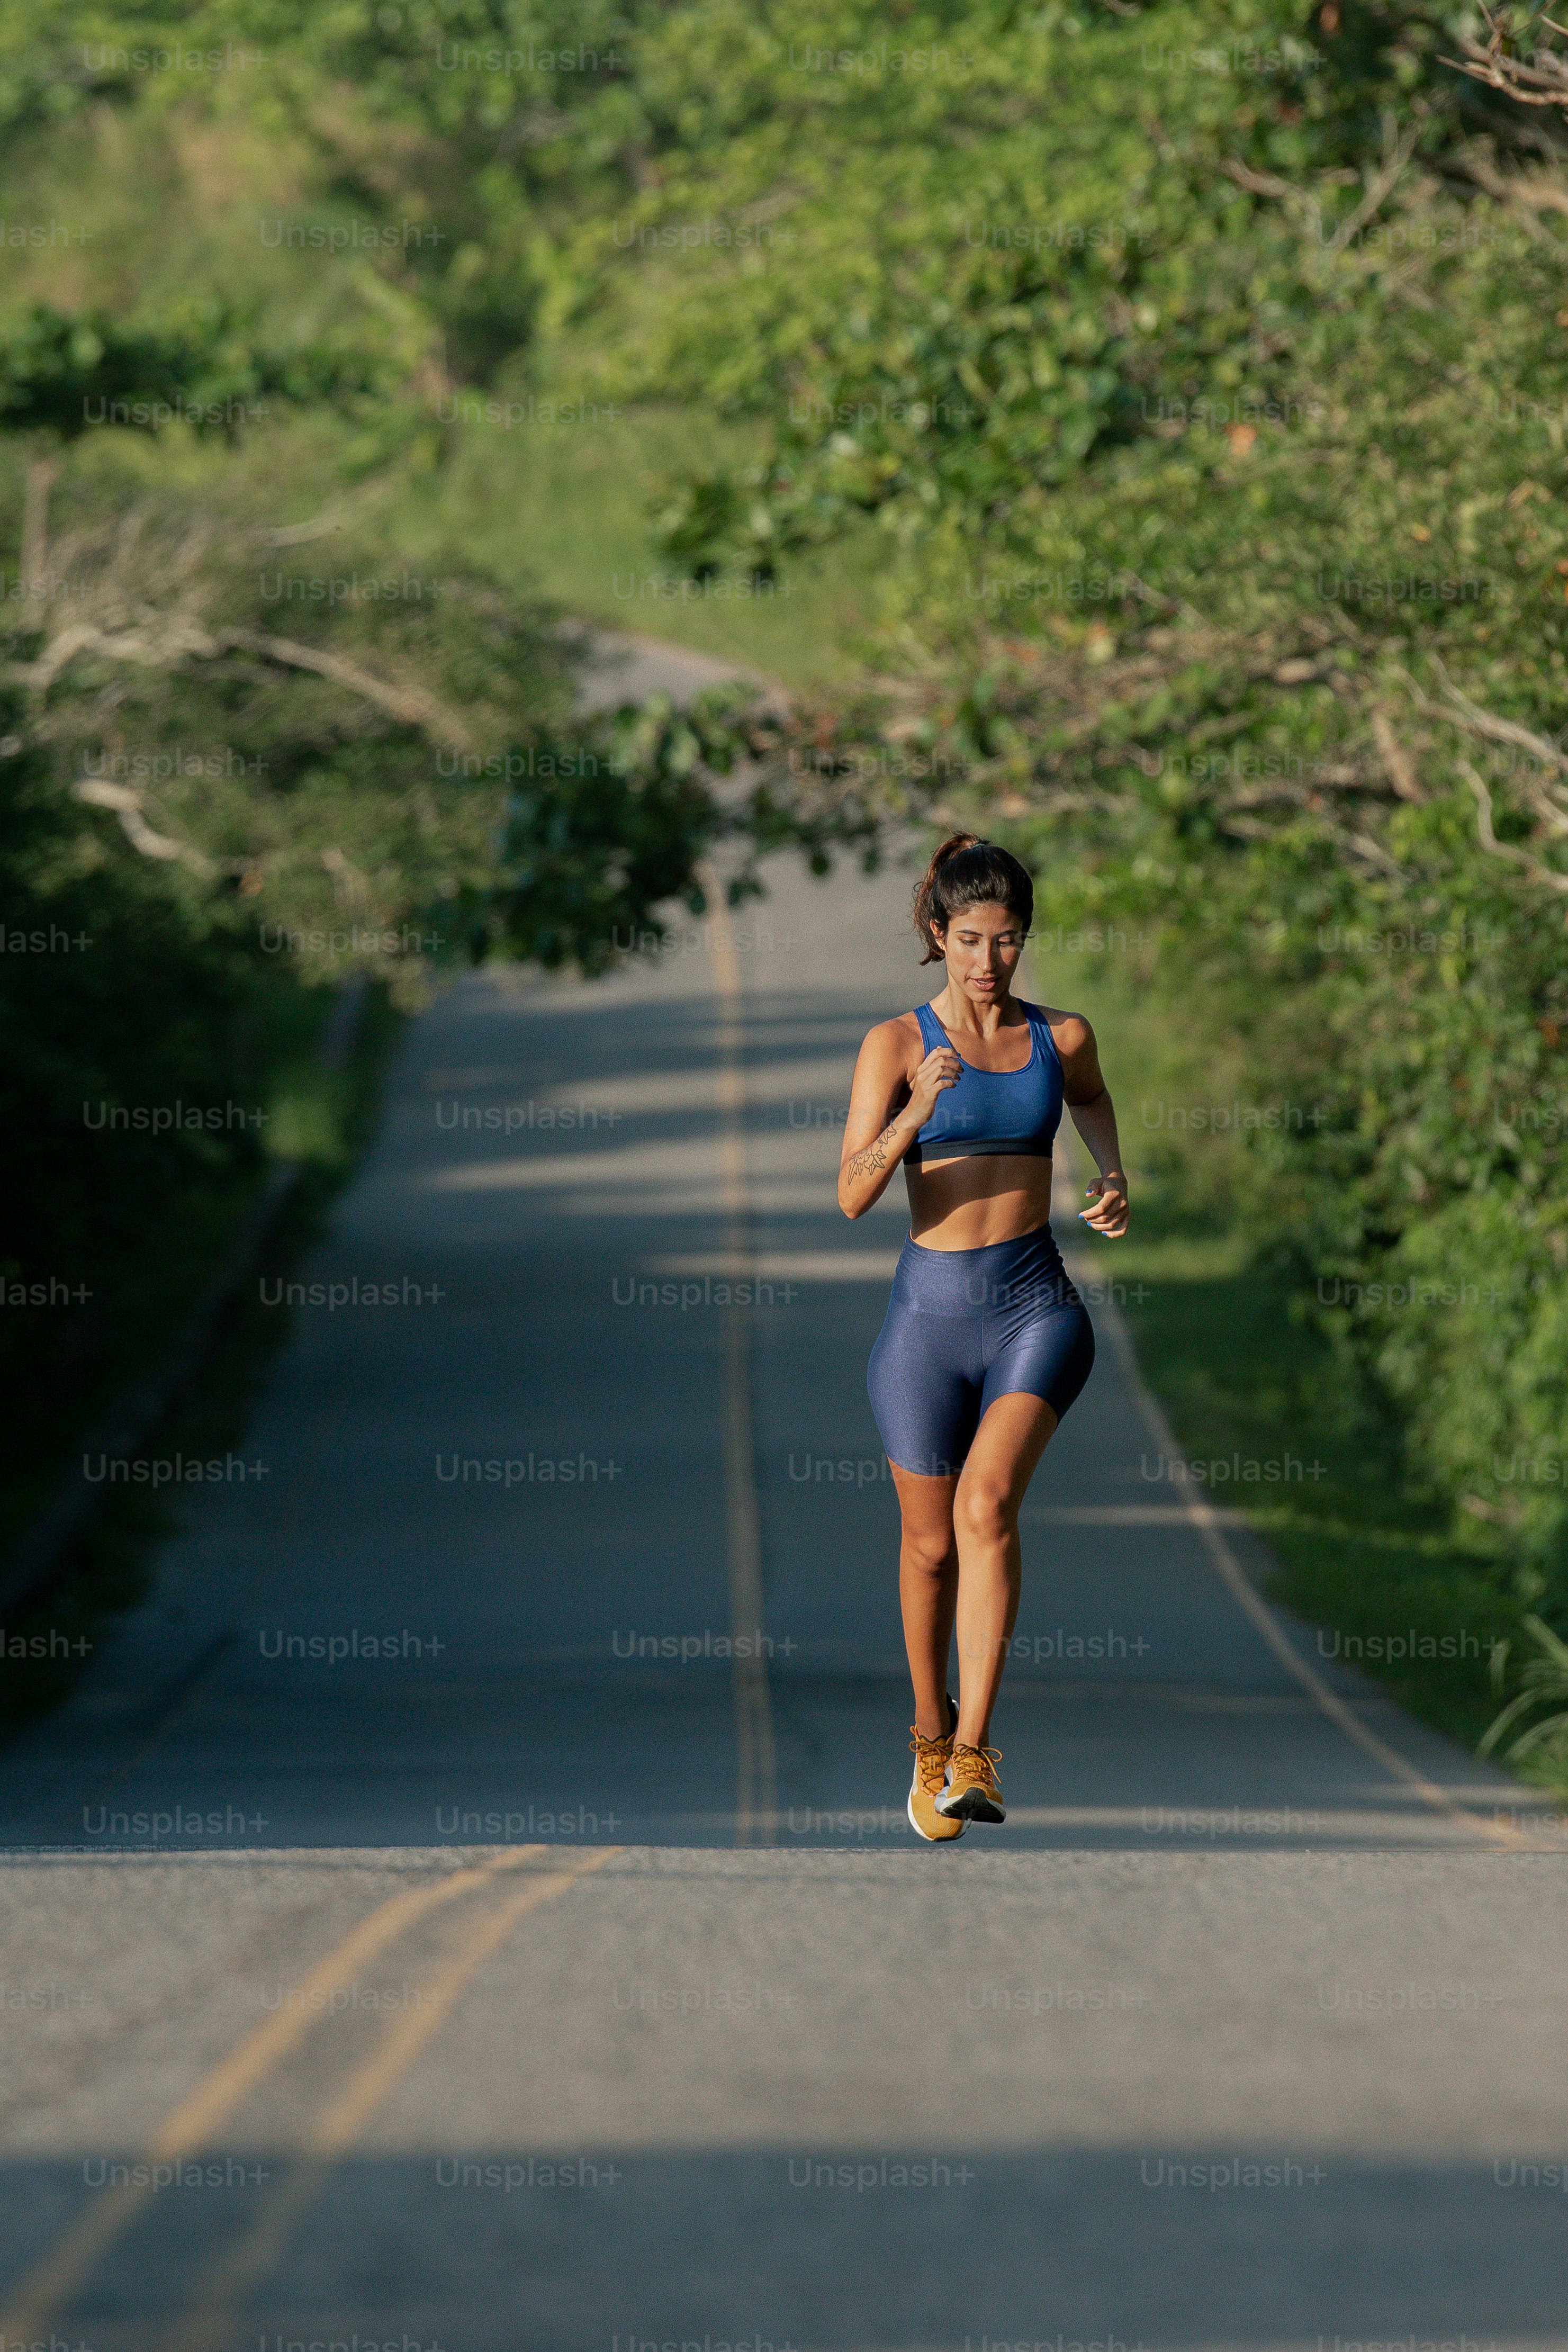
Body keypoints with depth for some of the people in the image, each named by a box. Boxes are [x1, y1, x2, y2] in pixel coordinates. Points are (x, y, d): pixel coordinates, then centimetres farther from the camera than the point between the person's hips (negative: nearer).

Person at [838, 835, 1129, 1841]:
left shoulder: (1061, 1037, 4)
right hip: (931, 1310, 0)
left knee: (987, 1504, -22)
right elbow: (853, 1195, -11)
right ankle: (931, 1735, 33)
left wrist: (1115, 1181, 11)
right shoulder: (897, 1044, -3)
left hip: (1037, 1308, 0)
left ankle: (974, 1752, -24)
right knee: (932, 1544, 10)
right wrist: (917, 1111, -26)